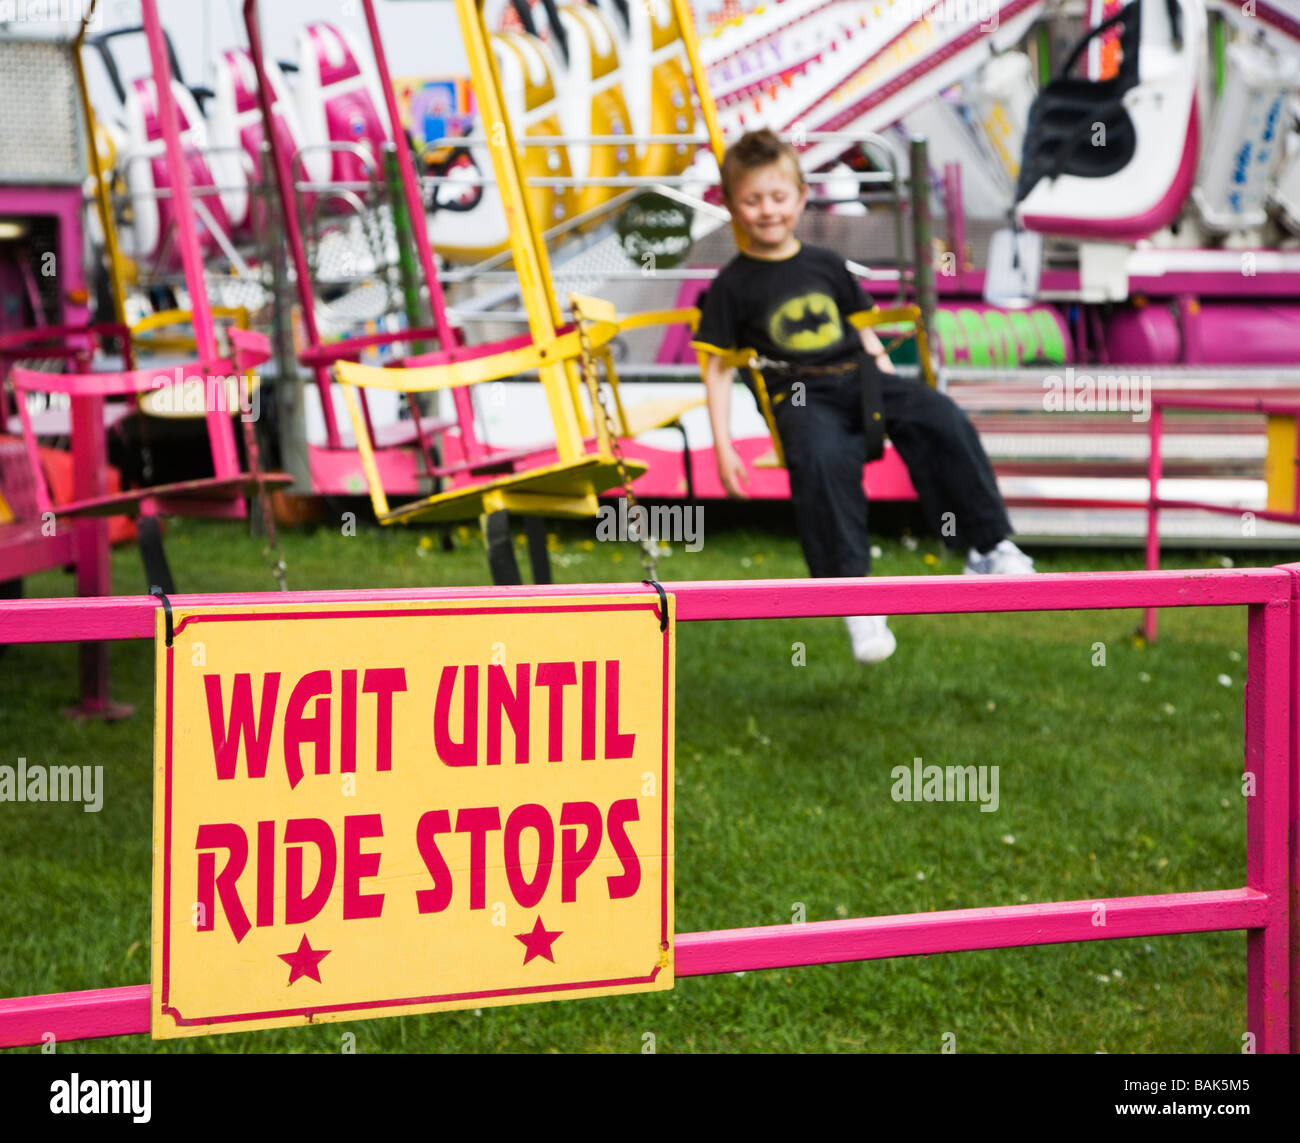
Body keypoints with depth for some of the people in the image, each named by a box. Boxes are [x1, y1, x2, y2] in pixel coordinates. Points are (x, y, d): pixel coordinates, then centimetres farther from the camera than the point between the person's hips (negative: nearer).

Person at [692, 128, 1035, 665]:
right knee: (823, 460, -37)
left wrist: (894, 391, 14)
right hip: (799, 397, -4)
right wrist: (723, 447, -4)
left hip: (859, 378, 4)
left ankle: (989, 549, -14)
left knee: (942, 420, -22)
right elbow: (717, 367, 5)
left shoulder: (825, 265, 18)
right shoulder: (732, 286, 7)